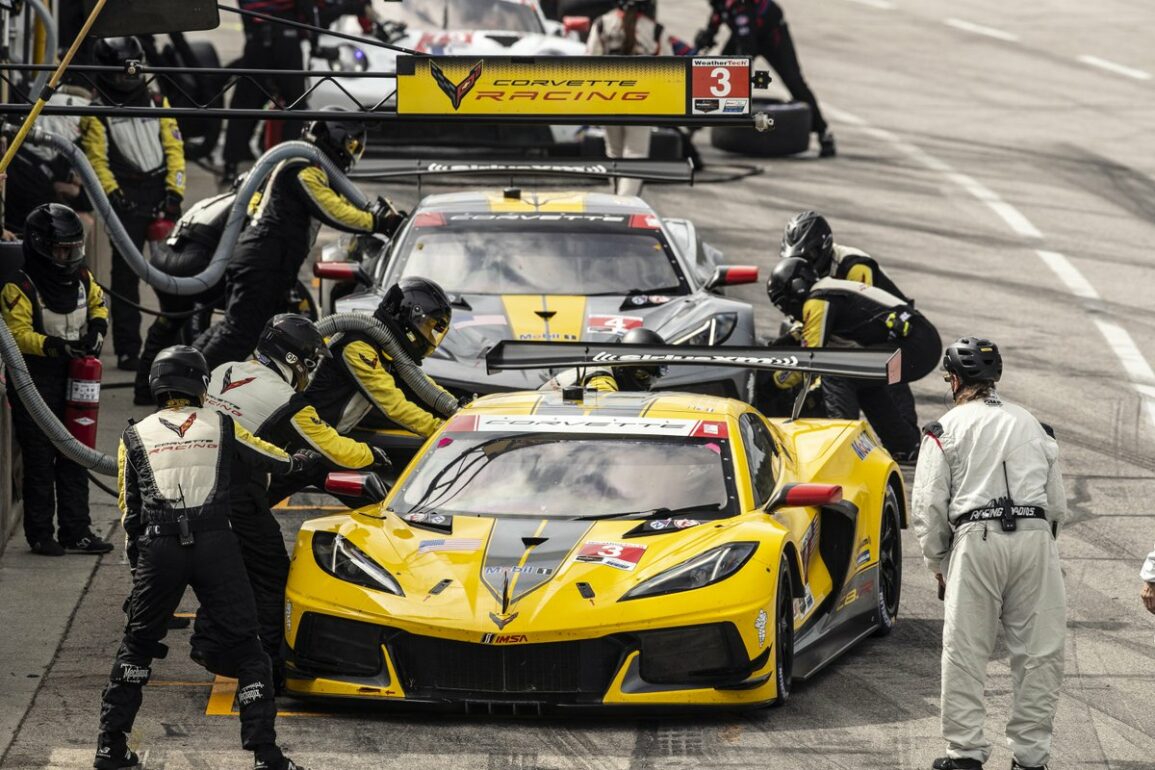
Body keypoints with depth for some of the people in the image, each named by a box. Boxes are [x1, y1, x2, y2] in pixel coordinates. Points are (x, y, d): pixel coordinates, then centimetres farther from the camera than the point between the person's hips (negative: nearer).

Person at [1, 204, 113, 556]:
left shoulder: (81, 279, 4)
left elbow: (98, 303, 22)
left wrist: (97, 327, 1)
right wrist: (57, 346, -30)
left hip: (73, 379, 7)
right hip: (34, 383, -6)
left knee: (75, 458, 10)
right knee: (40, 460, -1)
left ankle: (76, 531, 16)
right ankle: (39, 534, 8)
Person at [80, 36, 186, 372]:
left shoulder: (157, 102, 13)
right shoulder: (97, 112, 3)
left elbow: (174, 148, 10)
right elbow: (96, 159, -3)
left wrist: (174, 193, -1)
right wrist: (114, 194, -15)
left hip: (161, 194, 3)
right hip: (127, 199, -3)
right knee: (126, 274, -4)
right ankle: (127, 350, -2)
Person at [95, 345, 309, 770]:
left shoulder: (135, 437, 13)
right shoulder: (222, 427, 12)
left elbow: (130, 512, 16)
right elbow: (278, 460, 25)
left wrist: (138, 563, 29)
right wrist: (299, 461, 49)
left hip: (158, 548, 1)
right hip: (216, 544, -1)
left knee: (137, 645, 18)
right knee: (246, 649, 6)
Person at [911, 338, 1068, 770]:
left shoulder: (946, 430, 7)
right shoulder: (1032, 427, 19)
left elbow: (928, 505, 2)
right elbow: (1058, 504, 18)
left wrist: (936, 561, 14)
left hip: (977, 540, -3)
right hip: (1035, 539, 3)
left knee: (964, 652, 2)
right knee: (1040, 653, 5)